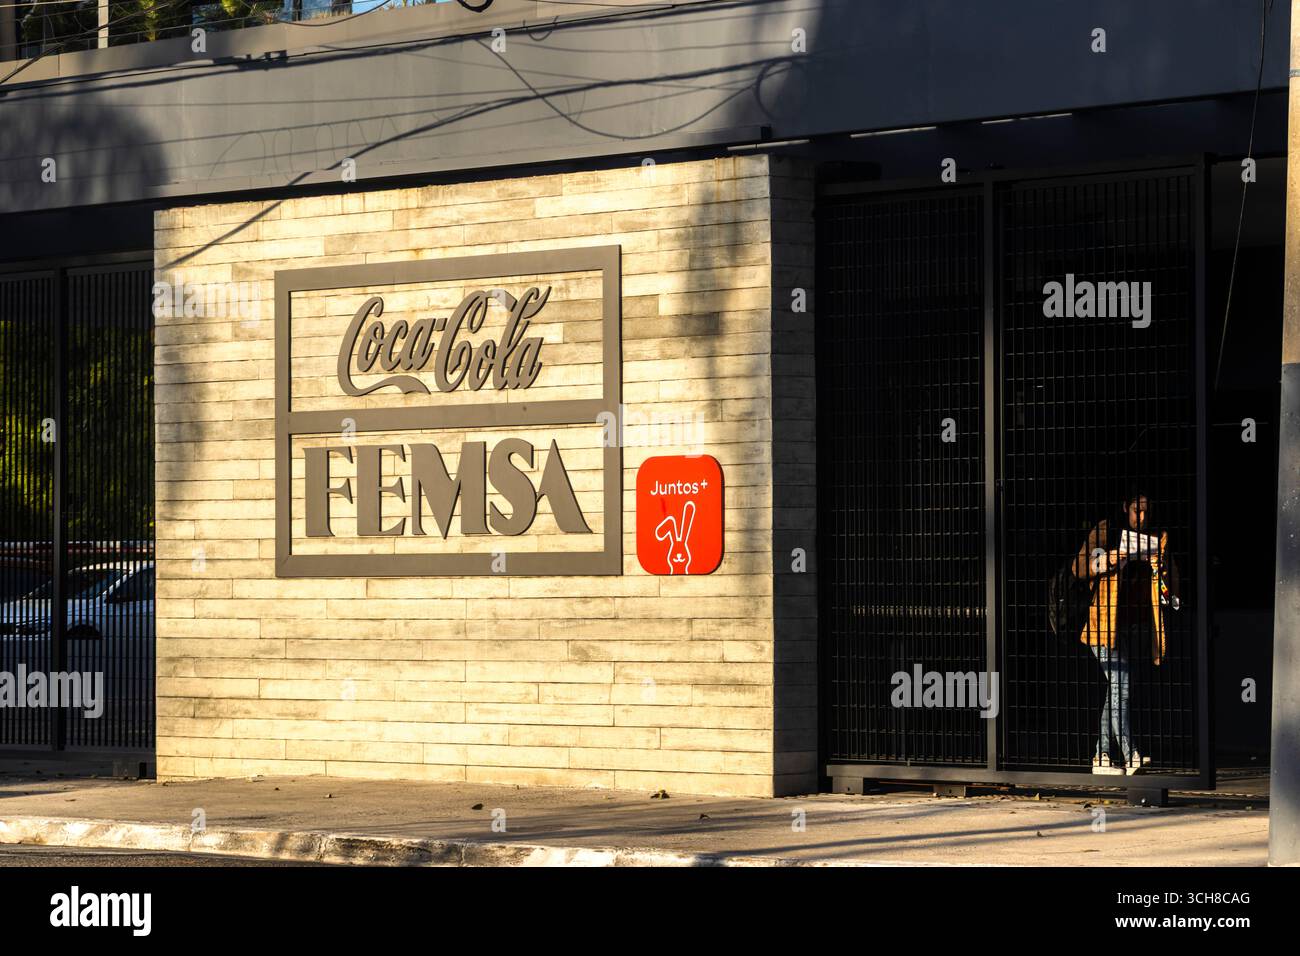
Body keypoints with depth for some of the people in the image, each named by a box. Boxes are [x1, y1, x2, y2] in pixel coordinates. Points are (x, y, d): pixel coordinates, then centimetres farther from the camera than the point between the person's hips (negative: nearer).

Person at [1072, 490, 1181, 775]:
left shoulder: (1158, 538, 13)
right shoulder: (1105, 531, 2)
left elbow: (1172, 577, 16)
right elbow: (1080, 567, 1)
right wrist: (1106, 561, -19)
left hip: (1138, 626, 4)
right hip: (1107, 623, -4)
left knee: (1116, 690, 7)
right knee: (1119, 687, -13)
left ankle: (1101, 757, 12)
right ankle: (1130, 757, -17)